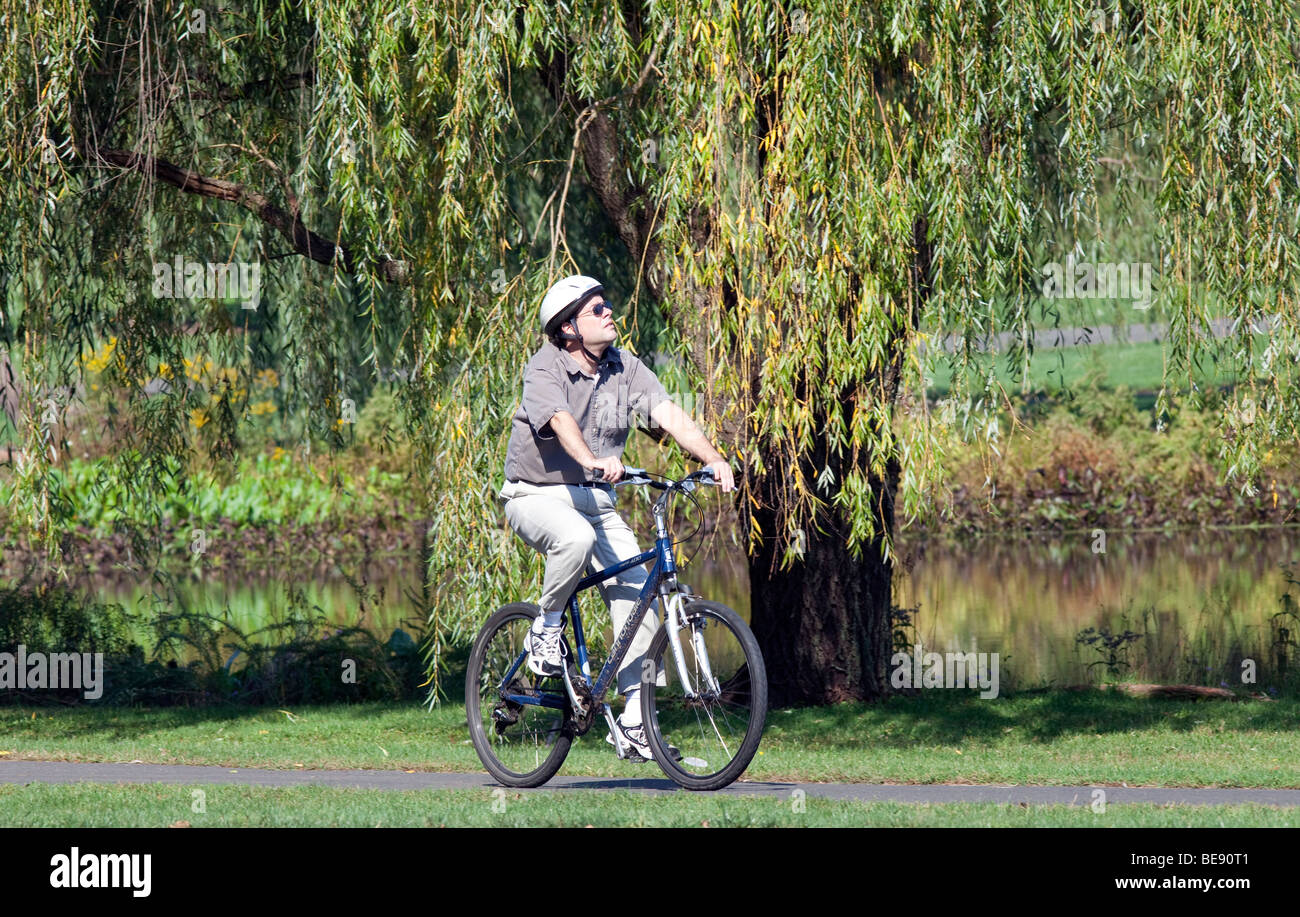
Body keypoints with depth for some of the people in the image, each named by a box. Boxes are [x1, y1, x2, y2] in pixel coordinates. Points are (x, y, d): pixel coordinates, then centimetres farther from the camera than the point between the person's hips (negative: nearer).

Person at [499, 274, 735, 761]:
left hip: (595, 499, 5)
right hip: (537, 495, -5)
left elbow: (669, 414, -12)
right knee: (576, 538, -39)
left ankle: (635, 721, -3)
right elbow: (561, 421, -34)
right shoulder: (545, 369, -15)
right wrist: (594, 460, -54)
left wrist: (714, 459, -28)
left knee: (637, 595, -9)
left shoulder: (625, 368, 0)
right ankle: (546, 628, -11)